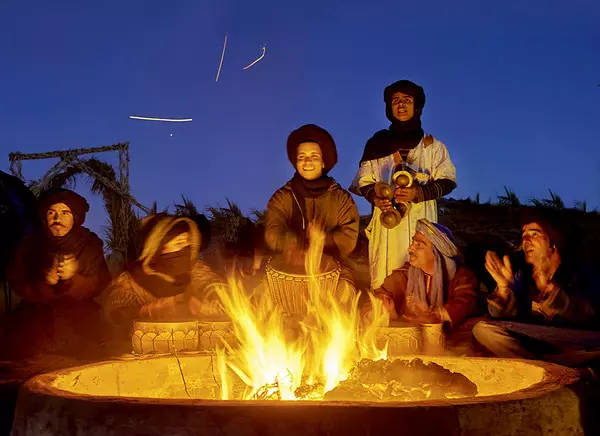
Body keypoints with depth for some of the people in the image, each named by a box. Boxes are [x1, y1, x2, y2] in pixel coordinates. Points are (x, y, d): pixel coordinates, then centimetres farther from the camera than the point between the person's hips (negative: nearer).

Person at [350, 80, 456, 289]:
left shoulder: (433, 146, 12)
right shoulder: (377, 144, 15)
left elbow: (447, 181, 5)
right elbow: (364, 182, 15)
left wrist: (418, 192, -12)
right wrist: (374, 197, -7)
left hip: (421, 221, -1)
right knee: (384, 285, -6)